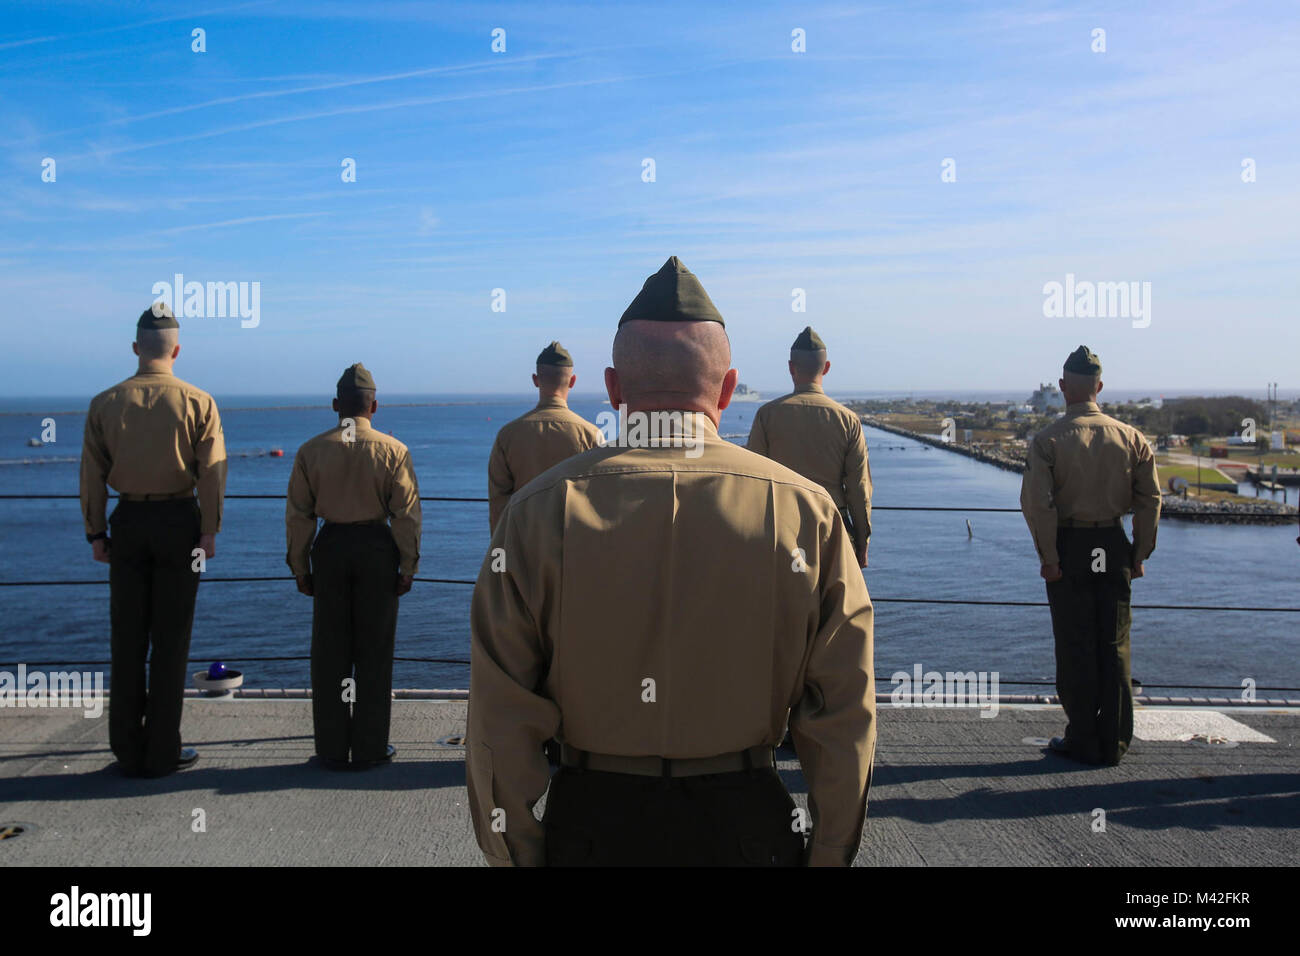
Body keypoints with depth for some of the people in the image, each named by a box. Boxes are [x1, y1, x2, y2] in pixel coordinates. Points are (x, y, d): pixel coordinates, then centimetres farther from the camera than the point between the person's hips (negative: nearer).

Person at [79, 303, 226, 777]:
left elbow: (92, 474, 2)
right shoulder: (198, 403, -6)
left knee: (127, 638, 11)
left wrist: (96, 533, 8)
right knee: (171, 640, 5)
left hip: (129, 522, 2)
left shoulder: (105, 403, 1)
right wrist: (210, 531, -3)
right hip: (178, 520, -2)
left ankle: (128, 751, 19)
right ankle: (162, 752, 11)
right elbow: (212, 473, -9)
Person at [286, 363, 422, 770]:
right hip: (377, 549, -1)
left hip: (330, 548, 2)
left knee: (329, 653, 10)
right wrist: (408, 566, 1)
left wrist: (300, 567, 9)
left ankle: (332, 748, 17)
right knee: (374, 653, 8)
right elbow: (407, 515, -6)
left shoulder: (311, 450, 1)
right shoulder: (393, 451, -4)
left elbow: (298, 515, 2)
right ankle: (369, 747, 14)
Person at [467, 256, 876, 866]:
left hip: (589, 827, 0)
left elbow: (501, 726, -9)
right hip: (745, 828, 1)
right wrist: (829, 854, 5)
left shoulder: (539, 510, -11)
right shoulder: (806, 511, -10)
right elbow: (844, 718, -6)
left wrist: (516, 855, 3)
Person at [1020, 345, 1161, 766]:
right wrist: (1140, 554, 8)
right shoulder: (1131, 438, 3)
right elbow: (1150, 499, 3)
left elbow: (1036, 502, -15)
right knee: (1115, 646, 10)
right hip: (1114, 547, 3)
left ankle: (1083, 741, 12)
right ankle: (1115, 743, 17)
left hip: (1069, 546, -3)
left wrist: (1048, 557, -9)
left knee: (1075, 648, 5)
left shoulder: (1048, 440, -8)